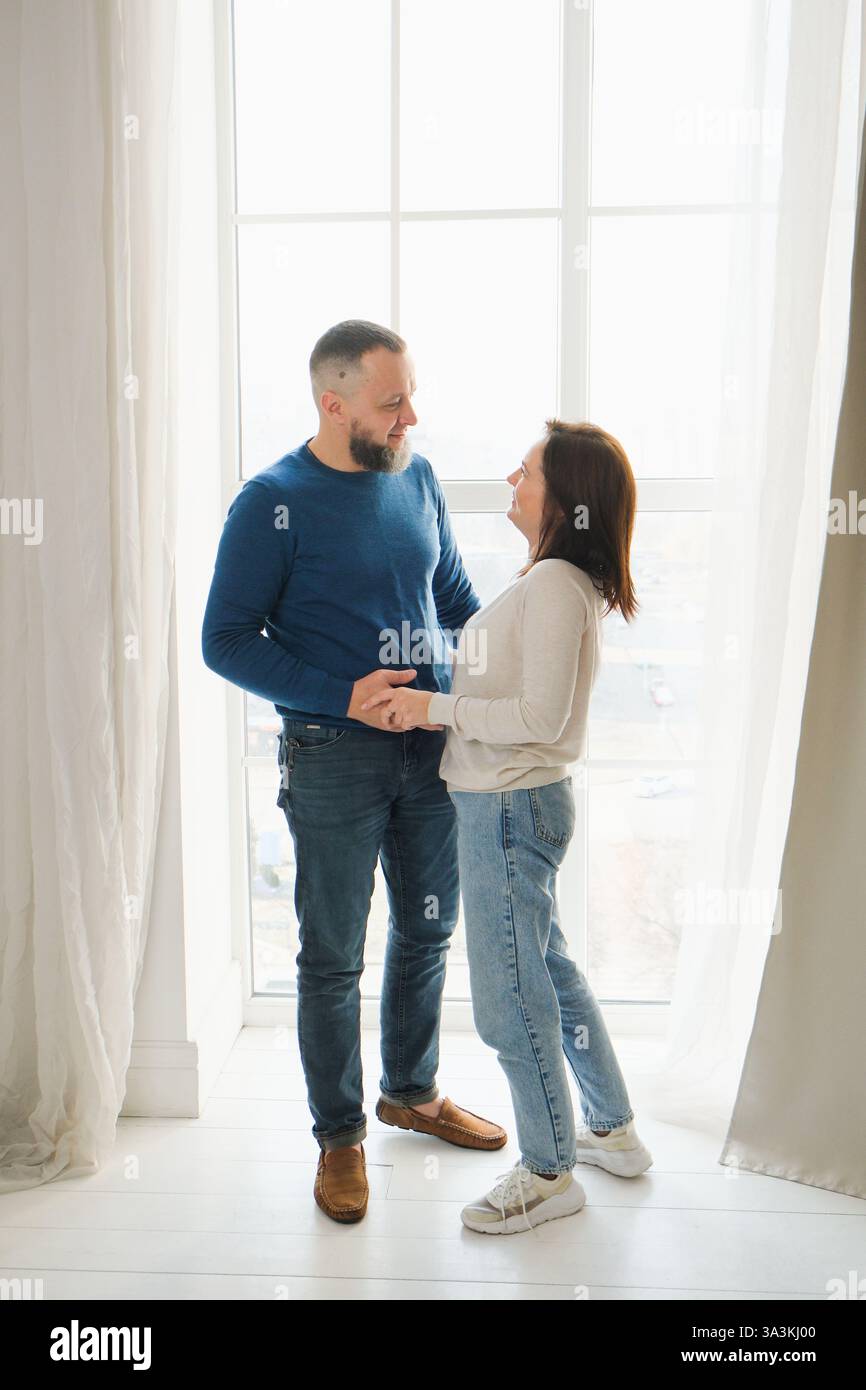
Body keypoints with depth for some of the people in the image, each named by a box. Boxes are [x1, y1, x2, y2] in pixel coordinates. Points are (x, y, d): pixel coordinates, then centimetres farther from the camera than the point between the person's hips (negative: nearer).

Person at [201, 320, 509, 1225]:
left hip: (432, 744, 6)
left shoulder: (416, 478, 4)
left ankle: (412, 1091, 41)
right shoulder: (274, 503, -13)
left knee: (427, 931, 18)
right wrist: (344, 697, -21)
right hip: (333, 759, -5)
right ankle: (339, 1133, 27)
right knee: (332, 957, 7)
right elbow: (225, 641, -11)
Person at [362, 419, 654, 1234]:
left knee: (510, 999, 3)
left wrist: (434, 708, -18)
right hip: (517, 801, 10)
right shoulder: (559, 581, 10)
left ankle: (548, 1174, 21)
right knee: (547, 970, 22)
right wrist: (430, 697, 8)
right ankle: (613, 1131, 37)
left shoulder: (554, 585, -20)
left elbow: (540, 717, -25)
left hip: (511, 808, -10)